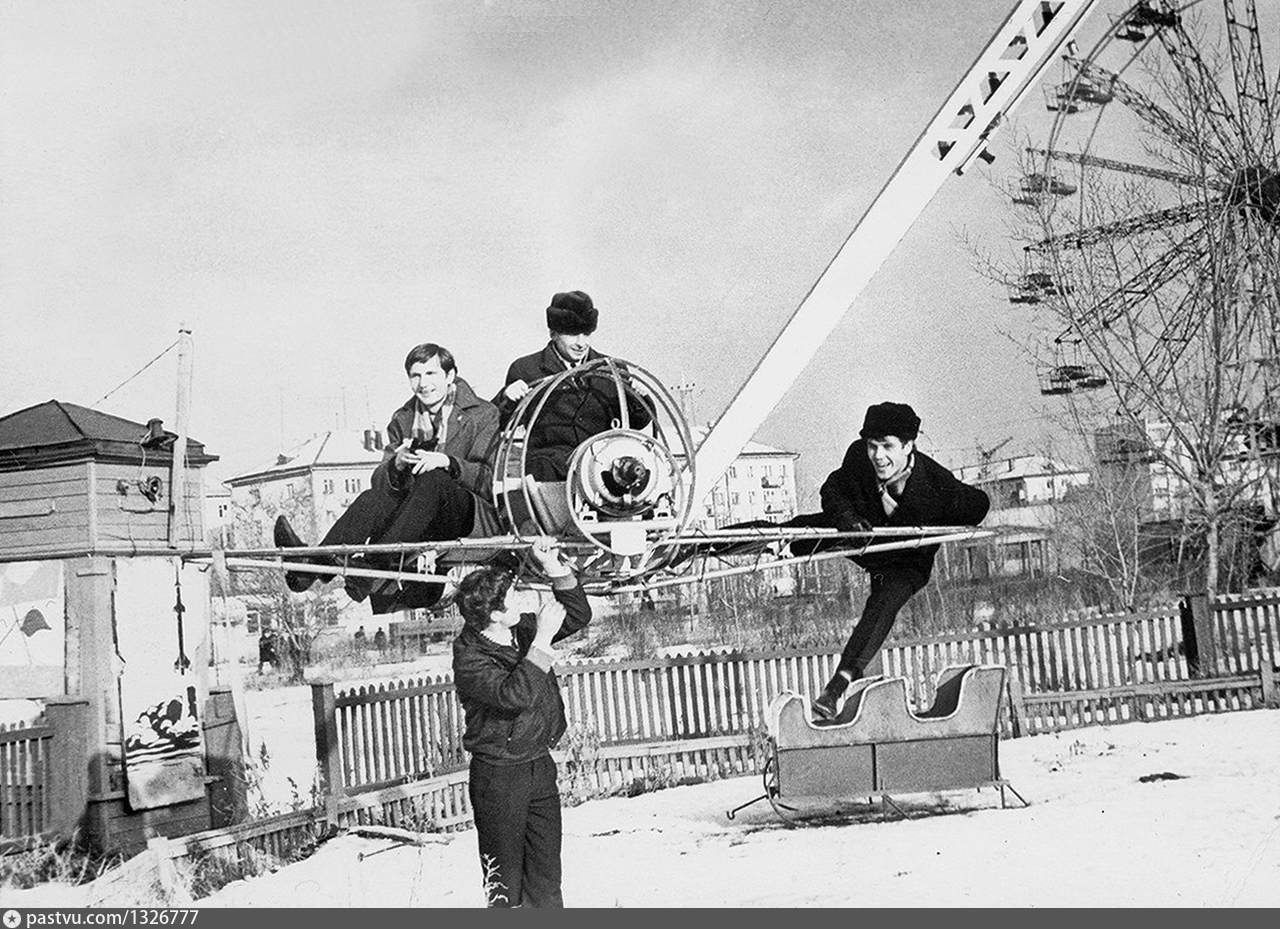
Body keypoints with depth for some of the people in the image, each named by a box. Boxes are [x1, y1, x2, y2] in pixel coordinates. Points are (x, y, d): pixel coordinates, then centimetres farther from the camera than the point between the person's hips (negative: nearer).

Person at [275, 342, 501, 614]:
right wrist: (397, 464, -18)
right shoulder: (402, 420, 16)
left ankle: (374, 562, -47)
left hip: (476, 517, -4)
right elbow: (379, 480, 6)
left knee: (432, 480, -34)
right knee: (374, 497, -25)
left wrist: (446, 462, -25)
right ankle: (314, 564, -45)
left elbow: (487, 477, -8)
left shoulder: (483, 414, 4)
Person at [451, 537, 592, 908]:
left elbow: (579, 615, 8)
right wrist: (543, 641, -32)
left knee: (546, 875, 12)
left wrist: (555, 570, -6)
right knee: (505, 877, 2)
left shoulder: (524, 628, 0)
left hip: (541, 765, 6)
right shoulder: (470, 658, -20)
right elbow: (515, 695, -35)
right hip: (499, 776, -6)